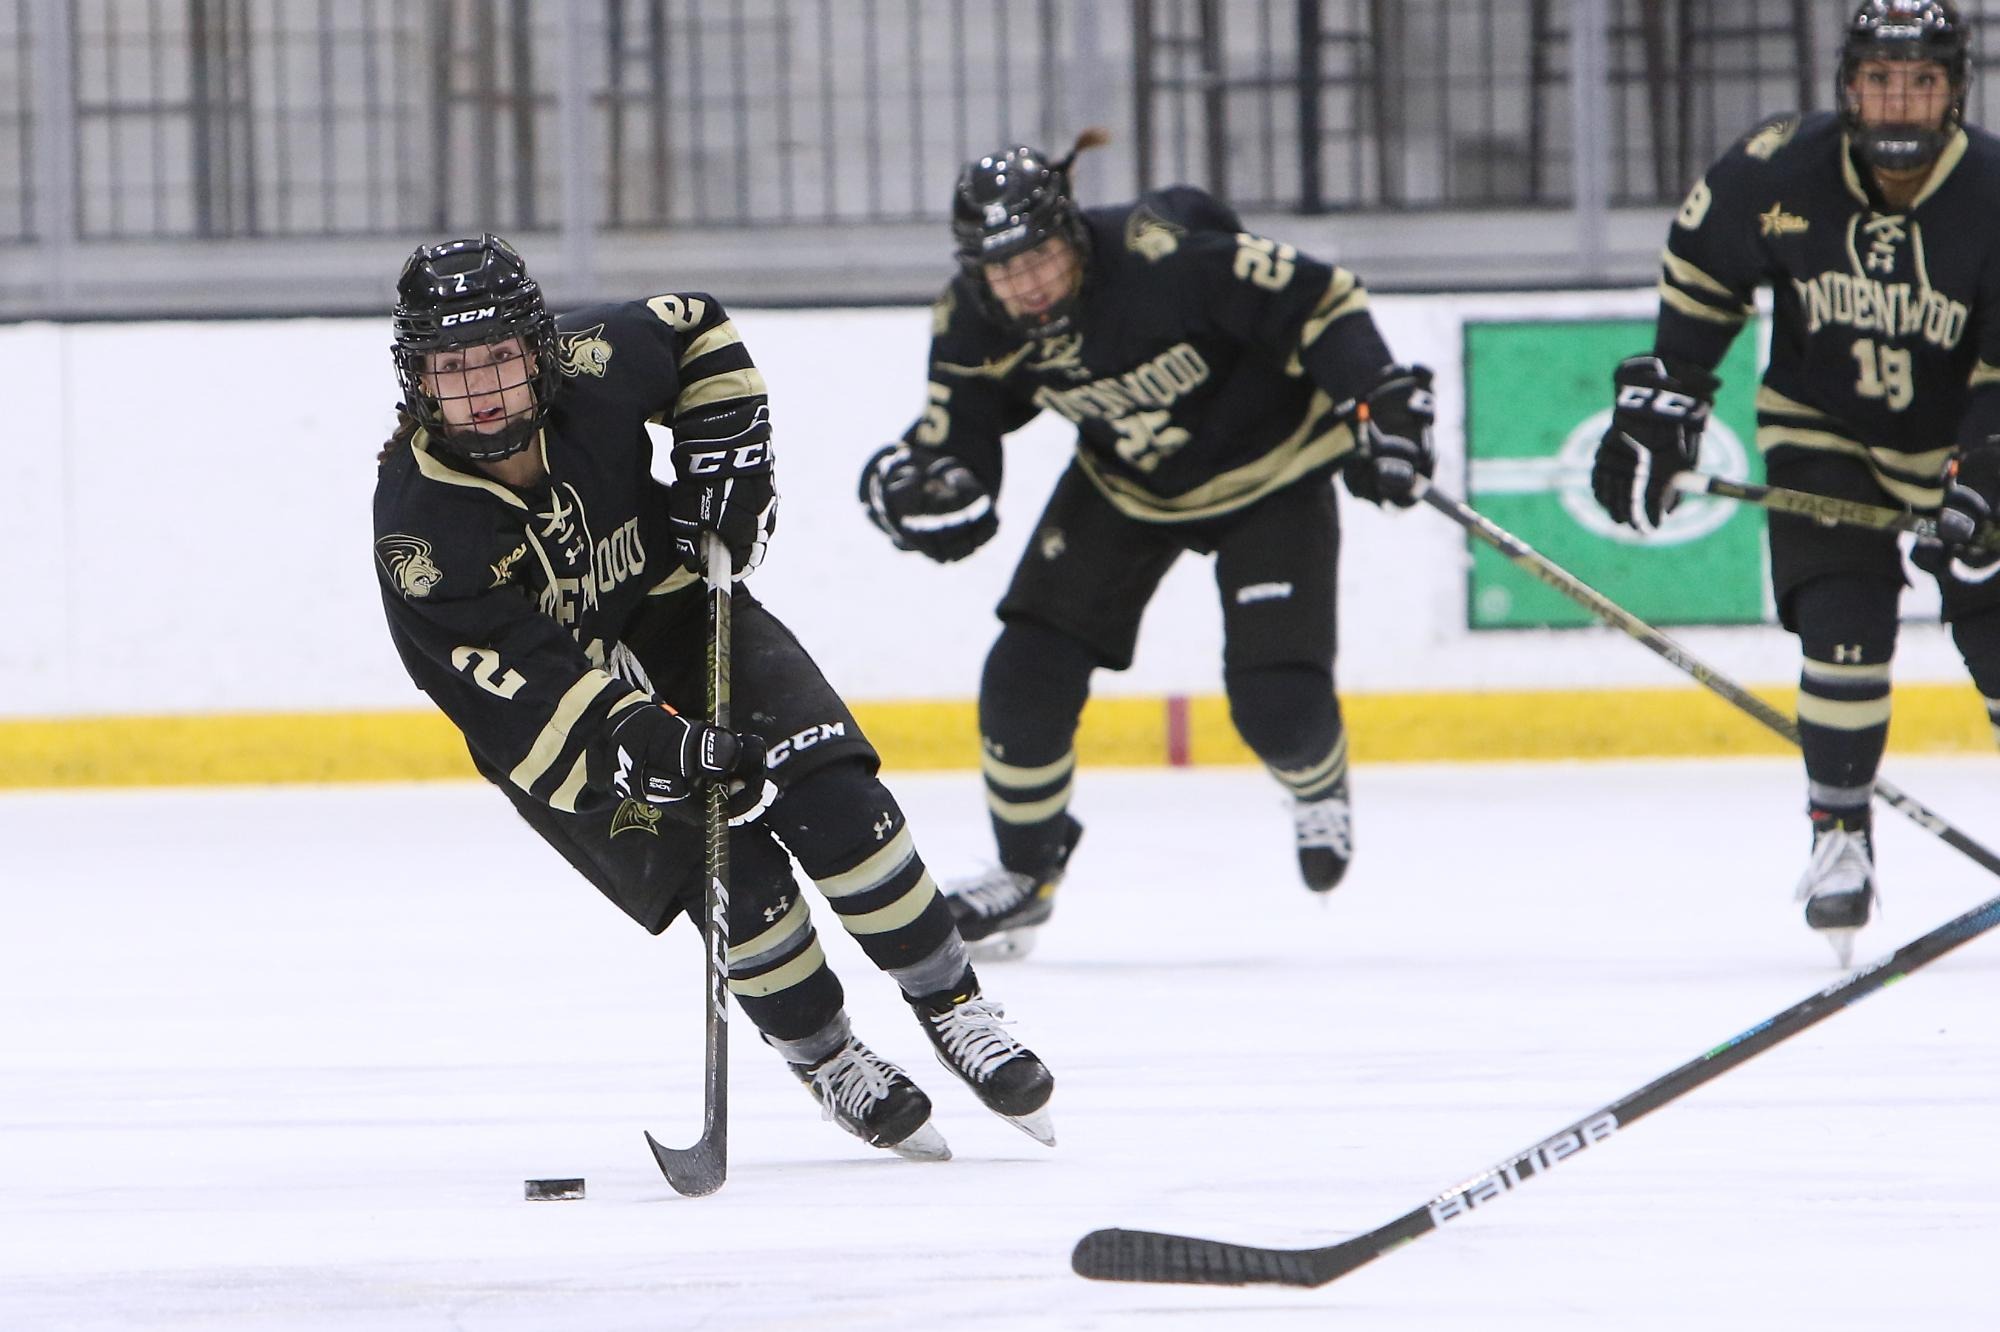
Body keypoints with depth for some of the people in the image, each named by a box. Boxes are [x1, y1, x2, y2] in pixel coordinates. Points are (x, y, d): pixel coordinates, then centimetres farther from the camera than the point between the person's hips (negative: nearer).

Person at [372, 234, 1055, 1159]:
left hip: (672, 610, 3)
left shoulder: (595, 363, -20)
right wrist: (656, 747, -38)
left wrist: (727, 461, -5)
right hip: (547, 721, -3)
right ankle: (824, 1062, 9)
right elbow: (526, 687, -30)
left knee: (834, 804, -14)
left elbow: (699, 331, 4)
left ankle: (950, 1005, 5)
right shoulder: (418, 532, -29)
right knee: (734, 876, -17)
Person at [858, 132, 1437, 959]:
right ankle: (1025, 874, 16)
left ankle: (1318, 784, 27)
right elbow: (959, 422, -7)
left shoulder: (1167, 258, -36)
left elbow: (1317, 302, -29)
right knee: (1029, 671, -7)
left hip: (1269, 472, -5)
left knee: (1277, 700, -13)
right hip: (1125, 483, 5)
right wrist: (926, 478, -29)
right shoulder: (974, 324, -19)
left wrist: (1382, 398, -35)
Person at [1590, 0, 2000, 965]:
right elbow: (1700, 270, 0)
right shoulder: (1781, 173, -19)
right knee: (1843, 631, -17)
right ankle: (1840, 833, -1)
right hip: (1822, 433, 0)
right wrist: (1662, 397, -1)